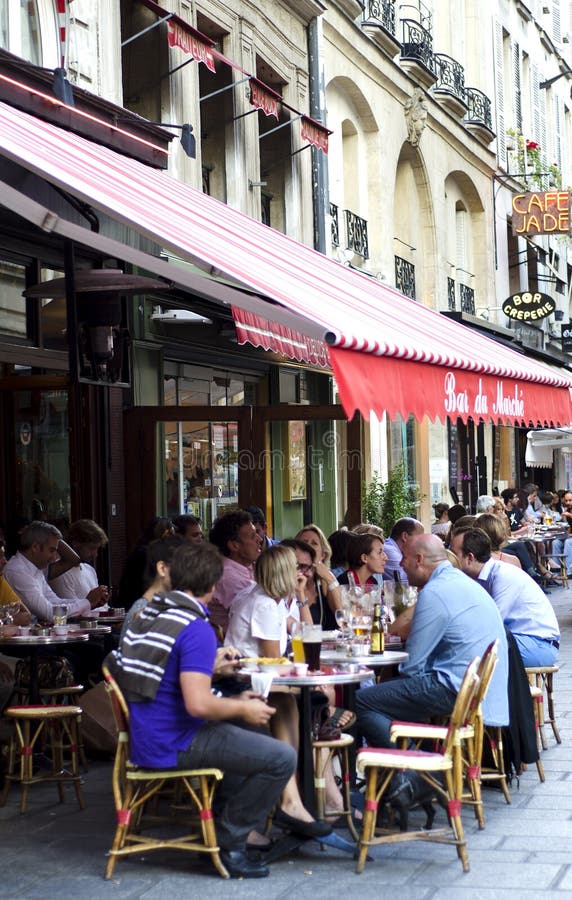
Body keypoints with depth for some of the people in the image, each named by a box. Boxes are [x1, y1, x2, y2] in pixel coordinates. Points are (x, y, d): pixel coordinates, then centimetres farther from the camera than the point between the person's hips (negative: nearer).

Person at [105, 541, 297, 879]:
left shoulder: (150, 613, 10)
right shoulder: (196, 629, -19)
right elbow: (198, 703, -27)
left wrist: (209, 667, 30)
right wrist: (243, 708, -11)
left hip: (146, 737, 10)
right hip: (174, 745, -10)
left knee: (252, 729, 29)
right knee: (282, 758, -12)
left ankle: (222, 816, 33)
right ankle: (229, 843, -1)